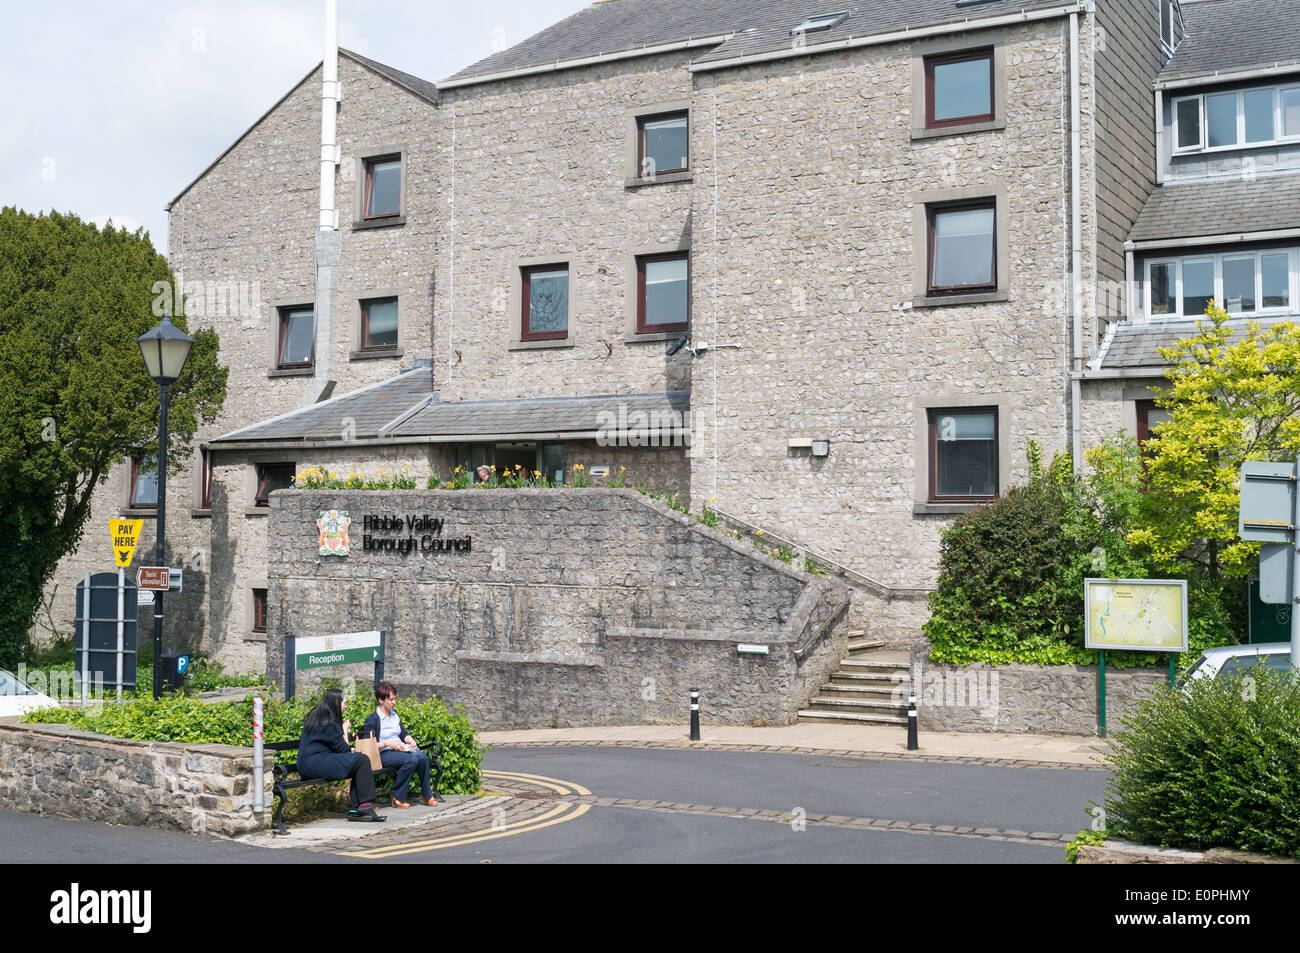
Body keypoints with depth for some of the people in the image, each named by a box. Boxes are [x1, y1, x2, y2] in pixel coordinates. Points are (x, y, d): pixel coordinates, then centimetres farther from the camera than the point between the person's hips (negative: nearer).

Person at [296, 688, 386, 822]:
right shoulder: (330, 723, -14)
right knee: (362, 760, -14)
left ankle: (356, 810, -4)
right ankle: (365, 807, -12)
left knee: (359, 765, 5)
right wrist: (345, 731, 6)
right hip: (314, 765, -10)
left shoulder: (316, 715, 17)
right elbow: (343, 749, -8)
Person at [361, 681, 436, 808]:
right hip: (383, 754, -6)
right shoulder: (372, 719, -4)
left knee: (422, 757, -25)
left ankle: (426, 795, -14)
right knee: (412, 760, -34)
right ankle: (397, 797, -20)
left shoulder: (395, 715, 19)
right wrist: (386, 743, -21)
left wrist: (410, 740, 1)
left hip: (401, 749, 7)